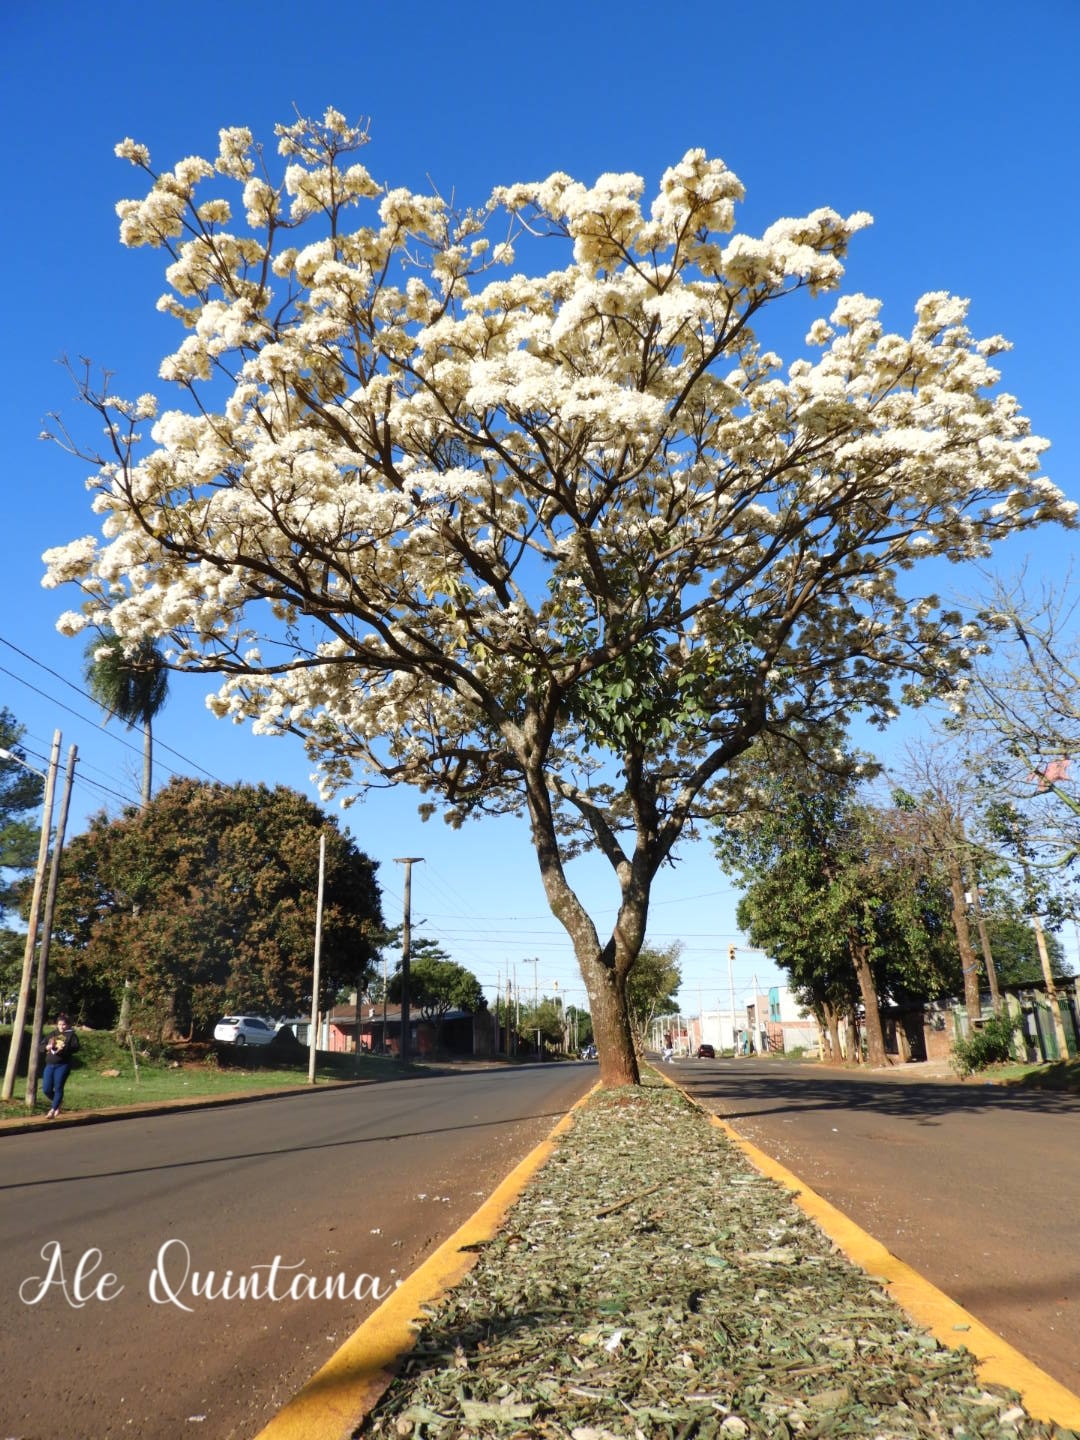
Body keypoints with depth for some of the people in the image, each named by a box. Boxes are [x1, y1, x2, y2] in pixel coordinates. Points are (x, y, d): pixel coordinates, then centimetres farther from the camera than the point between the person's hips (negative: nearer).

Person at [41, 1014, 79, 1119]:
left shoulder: (71, 1035, 1)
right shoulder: (53, 1034, 15)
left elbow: (75, 1047, -12)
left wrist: (63, 1049, -28)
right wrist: (48, 1047, -12)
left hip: (63, 1065, -5)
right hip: (49, 1065, 5)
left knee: (58, 1088, -5)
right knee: (46, 1089, 3)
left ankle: (53, 1111, 0)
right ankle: (58, 1102, 28)